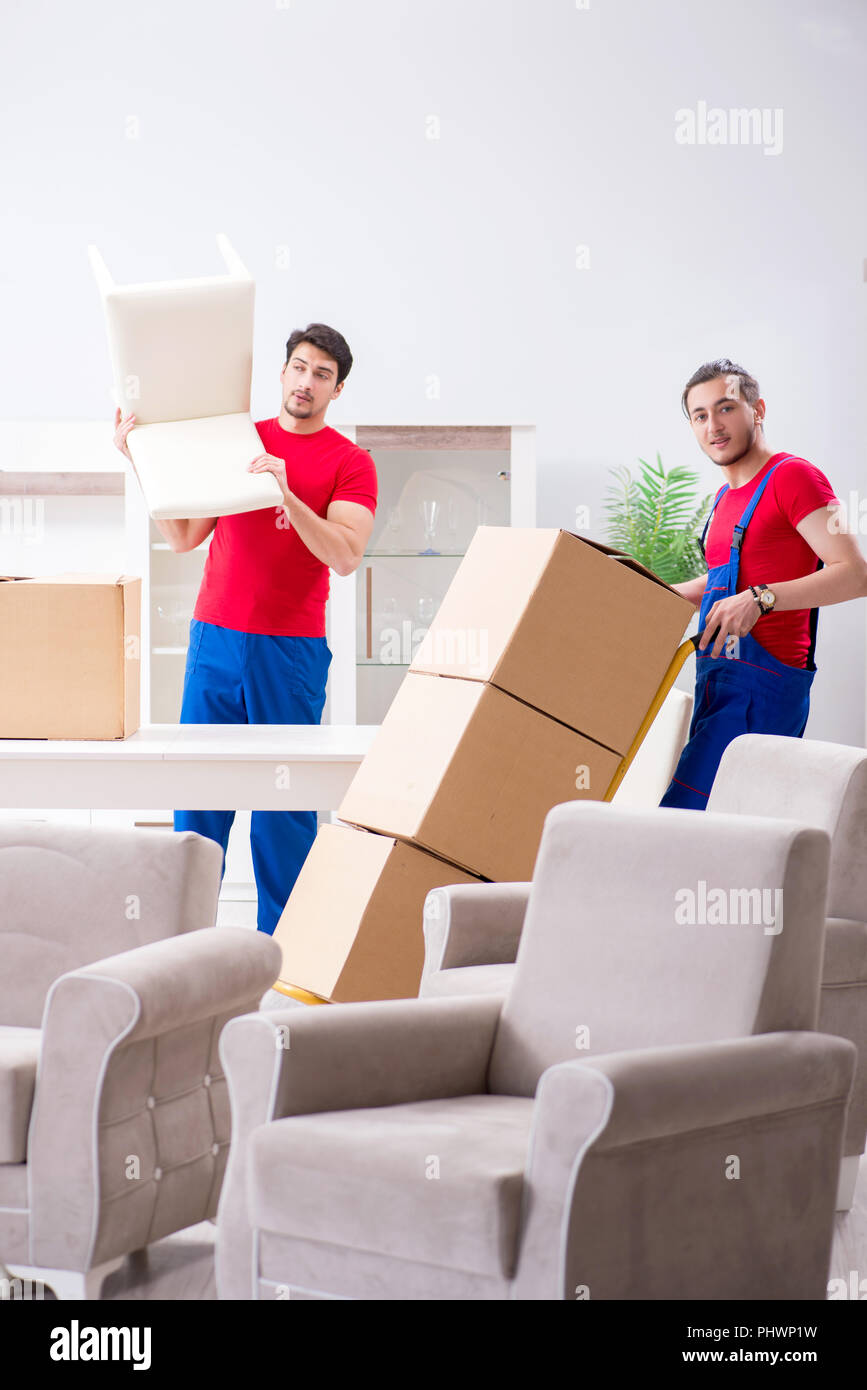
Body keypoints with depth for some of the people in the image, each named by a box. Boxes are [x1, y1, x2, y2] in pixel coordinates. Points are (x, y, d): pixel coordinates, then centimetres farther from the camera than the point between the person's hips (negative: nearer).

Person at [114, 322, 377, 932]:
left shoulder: (351, 463, 1)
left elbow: (345, 556, -13)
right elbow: (185, 536, 10)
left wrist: (287, 492, -22)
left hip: (292, 650, -3)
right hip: (215, 637, 3)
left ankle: (280, 940, 7)